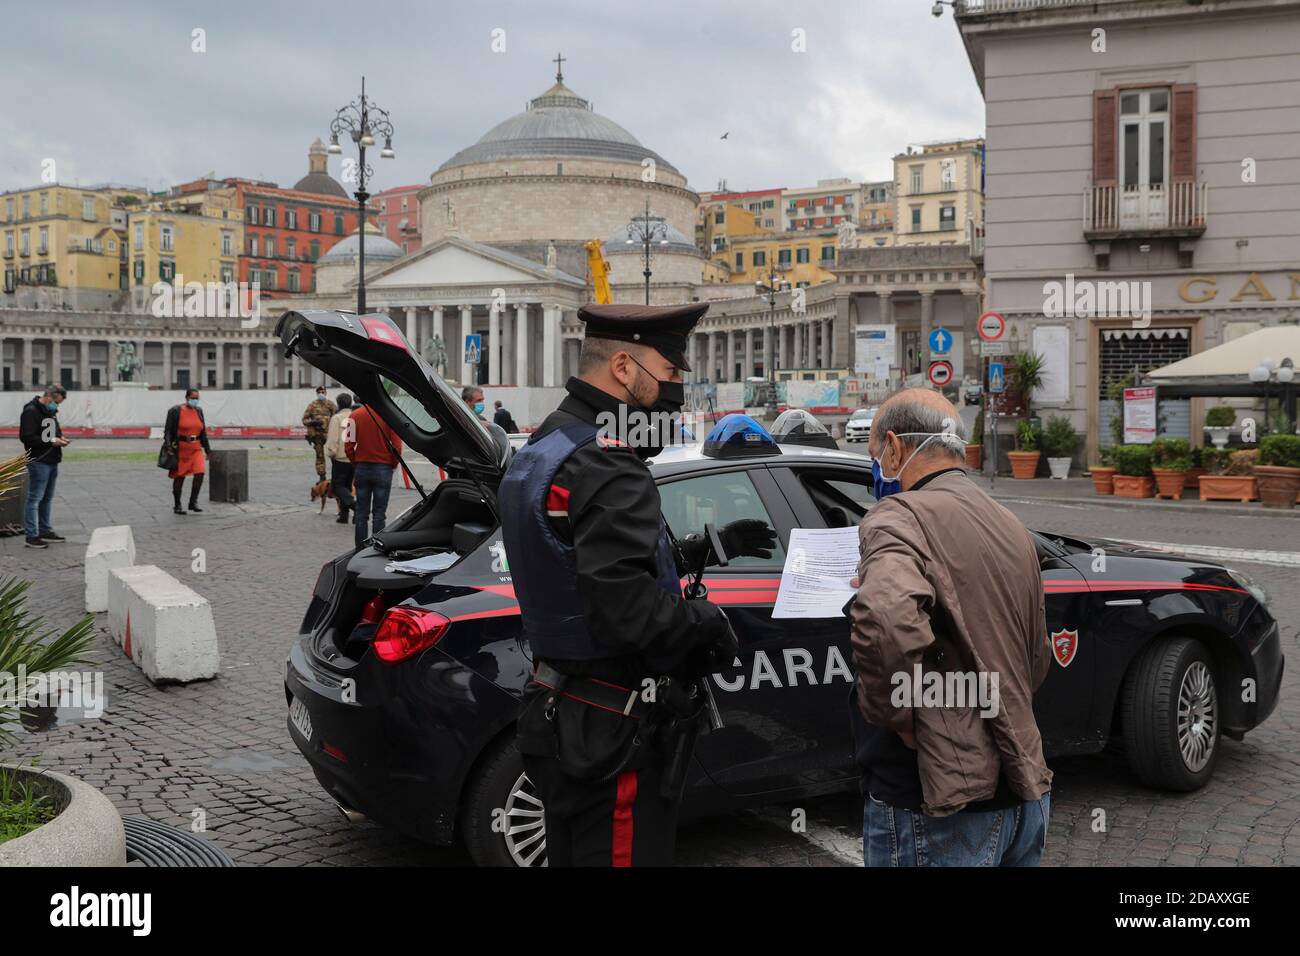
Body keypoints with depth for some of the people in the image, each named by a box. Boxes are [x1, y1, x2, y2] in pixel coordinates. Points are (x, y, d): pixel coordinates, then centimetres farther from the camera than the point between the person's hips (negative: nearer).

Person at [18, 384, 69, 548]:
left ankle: (45, 531, 25)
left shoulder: (50, 411, 16)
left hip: (52, 461, 9)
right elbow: (26, 437, -20)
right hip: (38, 462, -9)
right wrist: (51, 441, -19)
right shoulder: (31, 411, -13)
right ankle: (32, 536, -2)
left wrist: (60, 438, 6)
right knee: (35, 499, -5)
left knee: (47, 499, 16)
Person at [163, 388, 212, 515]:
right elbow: (168, 430, -6)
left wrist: (208, 449, 14)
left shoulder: (198, 411, 9)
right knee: (179, 476, 3)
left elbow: (203, 432, 15)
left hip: (196, 448, 4)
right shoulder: (175, 411, -5)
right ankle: (177, 506, 15)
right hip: (180, 448, -4)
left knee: (200, 473, -12)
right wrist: (169, 446, -20)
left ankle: (193, 502, 1)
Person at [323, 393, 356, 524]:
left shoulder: (336, 418, -9)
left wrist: (331, 453, 4)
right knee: (347, 485, 16)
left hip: (341, 458, -5)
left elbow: (333, 440, -12)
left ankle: (353, 503, -21)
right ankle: (344, 515, 16)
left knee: (338, 485, 5)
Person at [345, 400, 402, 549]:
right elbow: (397, 446, -11)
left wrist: (356, 463, 13)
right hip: (383, 469, -2)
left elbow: (348, 447, -2)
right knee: (379, 513, 4)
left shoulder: (355, 415, -2)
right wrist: (392, 464, 5)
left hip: (361, 468, 2)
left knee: (361, 513, 9)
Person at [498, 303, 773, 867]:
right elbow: (626, 606, -32)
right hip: (613, 735, -10)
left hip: (556, 709, 10)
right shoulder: (608, 469, -23)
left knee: (570, 853, 22)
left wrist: (703, 547, 16)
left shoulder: (540, 452, 12)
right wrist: (708, 622, -15)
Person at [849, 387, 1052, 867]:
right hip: (1027, 793, 8)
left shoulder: (900, 517, -15)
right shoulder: (1011, 527, 14)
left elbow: (886, 617, -36)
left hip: (937, 809, -8)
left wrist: (895, 715, -21)